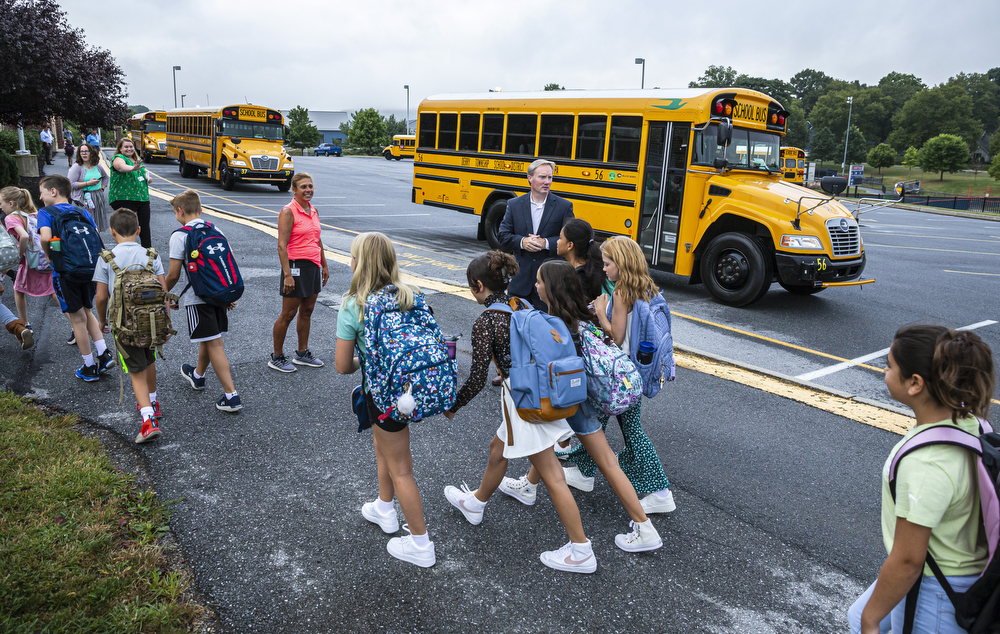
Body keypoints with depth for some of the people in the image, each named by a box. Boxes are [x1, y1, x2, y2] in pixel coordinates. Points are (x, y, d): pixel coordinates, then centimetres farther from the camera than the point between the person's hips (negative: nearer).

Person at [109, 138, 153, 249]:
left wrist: (147, 178, 7)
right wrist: (133, 168, -50)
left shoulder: (137, 160, 18)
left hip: (142, 198, 7)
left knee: (145, 227, 9)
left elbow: (143, 173, 32)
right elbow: (121, 167, -28)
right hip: (124, 199, -7)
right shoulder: (118, 158, -4)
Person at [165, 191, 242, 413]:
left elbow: (173, 274, -9)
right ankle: (198, 375, 48)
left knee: (214, 344, -6)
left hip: (198, 298, -7)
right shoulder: (215, 230, 10)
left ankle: (231, 395, -9)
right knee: (207, 339, 24)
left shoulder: (179, 236, -8)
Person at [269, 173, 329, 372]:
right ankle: (277, 357, 14)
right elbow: (282, 246, -17)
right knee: (288, 314, 1)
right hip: (296, 266, -7)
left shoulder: (313, 211, 11)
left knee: (307, 311, 15)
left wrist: (324, 266, 20)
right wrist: (287, 275, -22)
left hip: (313, 266, 8)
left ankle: (302, 354, 27)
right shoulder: (288, 212, -12)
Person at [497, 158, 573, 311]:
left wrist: (546, 243, -18)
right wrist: (522, 242, -14)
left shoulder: (564, 206, 1)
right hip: (520, 280, 2)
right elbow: (503, 237, 4)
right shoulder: (514, 204, 7)